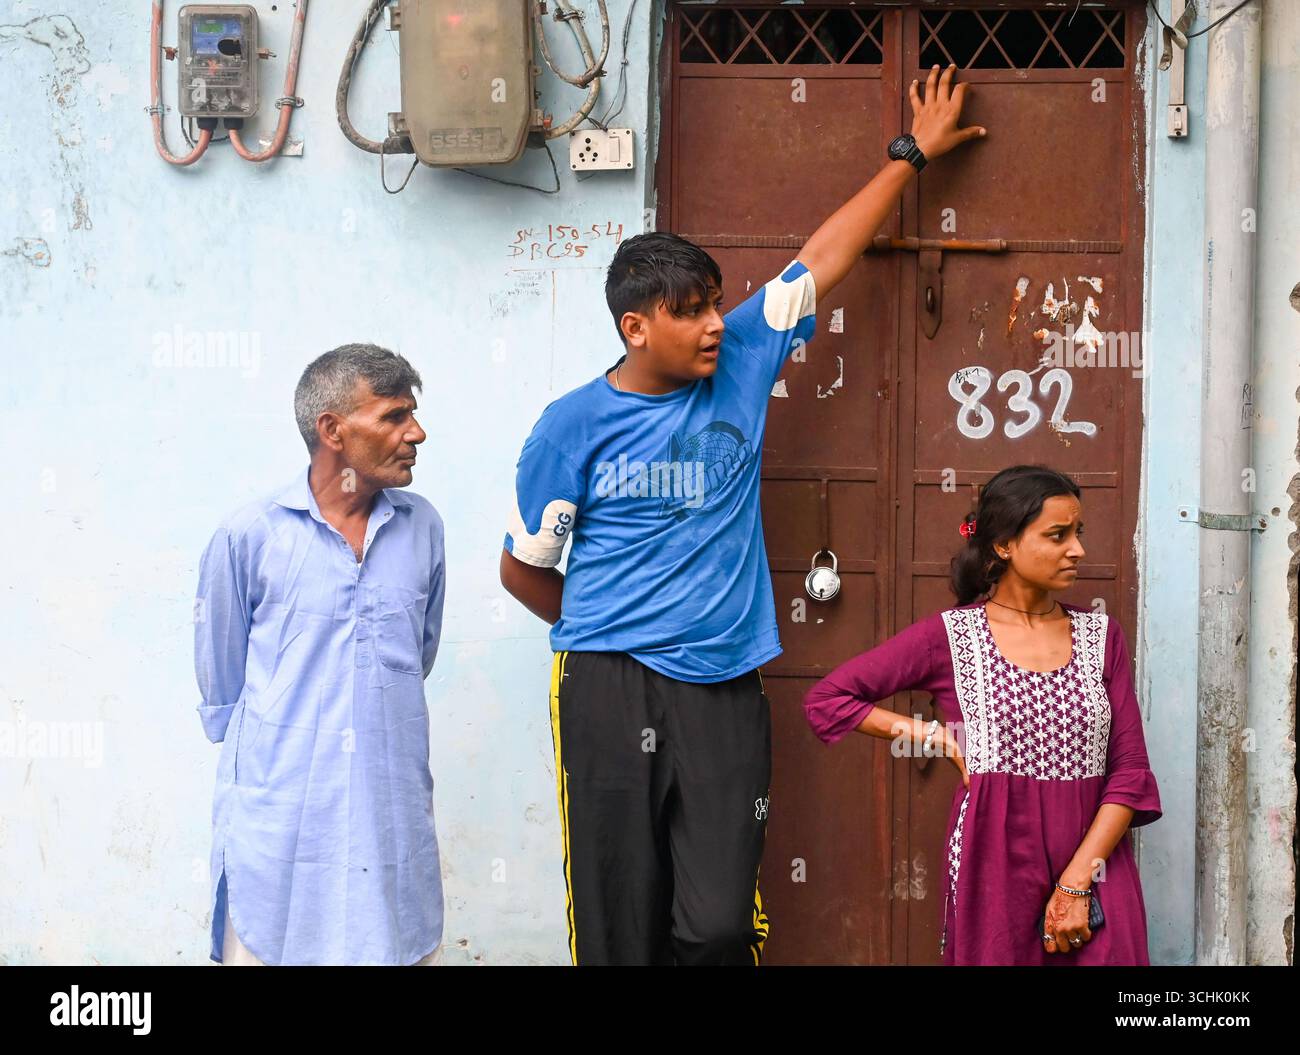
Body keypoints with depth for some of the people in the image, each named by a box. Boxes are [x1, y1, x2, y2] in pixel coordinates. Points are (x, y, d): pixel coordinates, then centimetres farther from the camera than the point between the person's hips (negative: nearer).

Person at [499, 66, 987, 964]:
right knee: (621, 929, 0)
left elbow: (821, 260, 13)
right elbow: (524, 568, 7)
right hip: (612, 690, -2)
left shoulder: (739, 366, 6)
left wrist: (912, 155, 21)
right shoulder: (575, 426, -3)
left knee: (721, 926, -5)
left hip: (725, 689, 3)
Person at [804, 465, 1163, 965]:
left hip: (1095, 862, 2)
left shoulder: (1100, 634, 6)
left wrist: (1077, 882, -10)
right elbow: (825, 699, 2)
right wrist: (936, 734, -3)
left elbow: (1131, 771, 1)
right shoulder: (949, 636, -1)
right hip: (997, 863, -2)